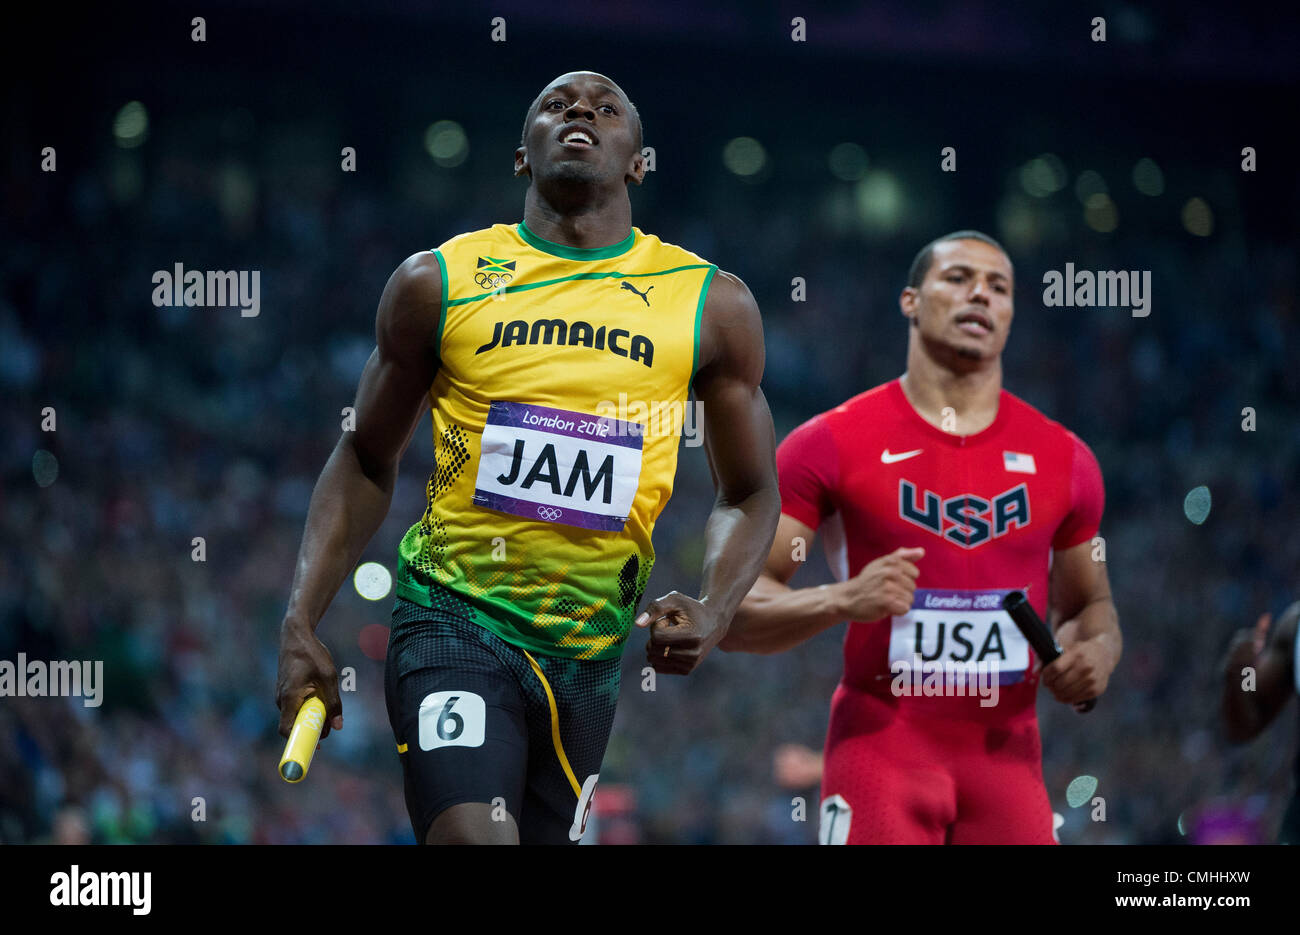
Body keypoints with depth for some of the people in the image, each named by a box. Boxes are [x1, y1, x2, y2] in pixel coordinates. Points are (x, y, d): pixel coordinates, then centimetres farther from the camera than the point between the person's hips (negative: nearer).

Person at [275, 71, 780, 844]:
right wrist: (302, 624, 1)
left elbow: (750, 495, 12)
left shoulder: (712, 306, 4)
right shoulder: (439, 283, 2)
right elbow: (367, 464, 11)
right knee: (473, 836, -25)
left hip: (590, 648, 3)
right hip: (454, 617, -3)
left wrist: (713, 614, -8)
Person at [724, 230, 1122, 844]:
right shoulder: (830, 445, -1)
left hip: (1007, 753, 4)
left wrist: (1096, 654, 0)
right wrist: (841, 600, -22)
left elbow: (1089, 605, 24)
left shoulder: (1062, 458, 11)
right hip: (880, 744, -4)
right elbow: (726, 610, -3)